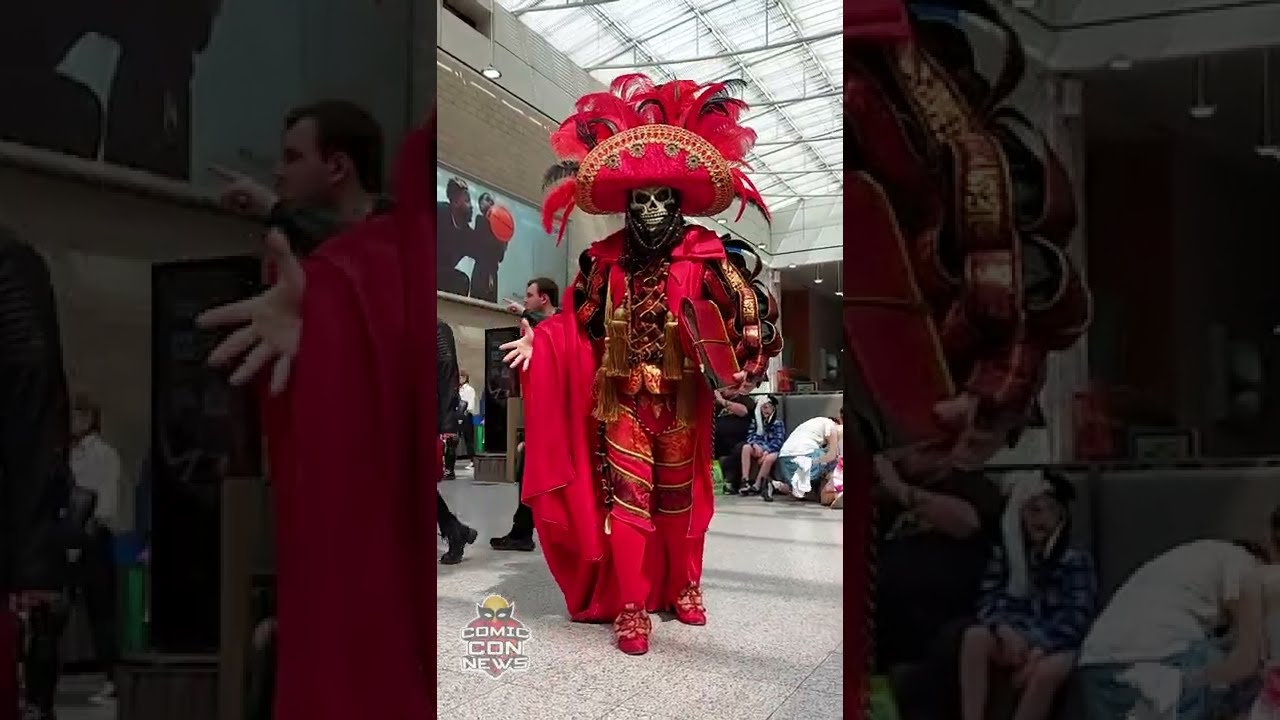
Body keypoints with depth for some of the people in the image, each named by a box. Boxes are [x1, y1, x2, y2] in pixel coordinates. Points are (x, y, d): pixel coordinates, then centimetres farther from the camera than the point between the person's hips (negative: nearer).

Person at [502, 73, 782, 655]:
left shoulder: (704, 254, -5)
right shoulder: (606, 258, 3)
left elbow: (742, 312, -11)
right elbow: (579, 319, 6)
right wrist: (537, 341, -7)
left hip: (681, 399, 0)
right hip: (622, 398, 1)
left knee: (679, 496, 14)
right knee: (626, 498, -3)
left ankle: (684, 587, 32)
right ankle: (630, 607, 3)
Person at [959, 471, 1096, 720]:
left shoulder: (1077, 559, 6)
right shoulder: (1004, 553, 14)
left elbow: (1077, 616, -6)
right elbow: (988, 601, 4)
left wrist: (1040, 649, -21)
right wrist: (1005, 630, -19)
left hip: (1056, 646, -2)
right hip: (1013, 642, 3)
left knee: (1047, 671, -36)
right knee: (975, 636, -29)